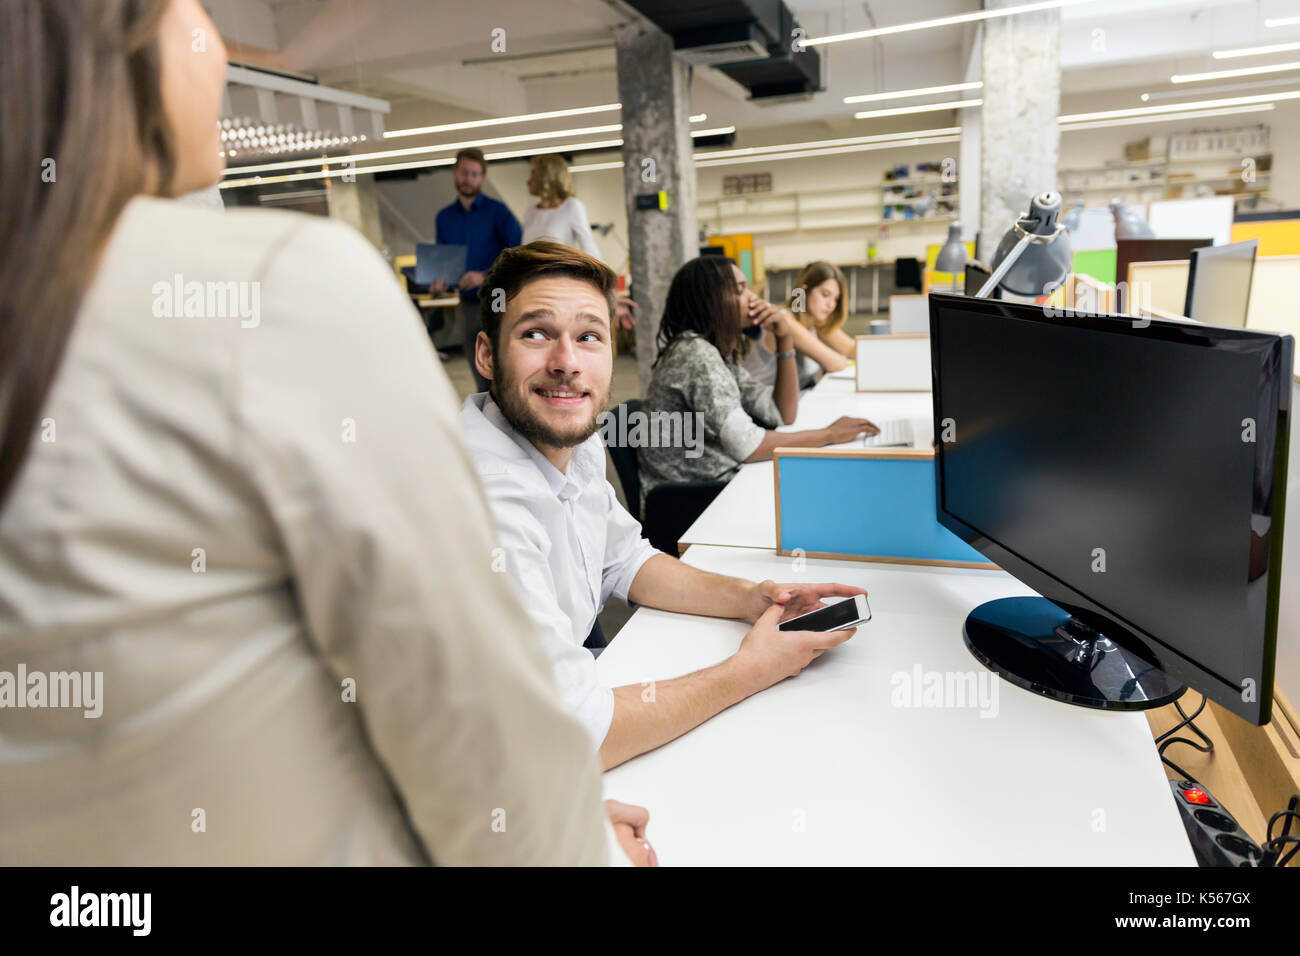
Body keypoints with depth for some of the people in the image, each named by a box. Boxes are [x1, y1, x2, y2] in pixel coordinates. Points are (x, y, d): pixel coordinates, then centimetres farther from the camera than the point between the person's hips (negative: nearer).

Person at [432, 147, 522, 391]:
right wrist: (439, 282, -6)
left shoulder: (497, 211, -4)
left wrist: (485, 276, -22)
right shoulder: (444, 217, 11)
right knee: (483, 379, 11)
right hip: (468, 305, 5)